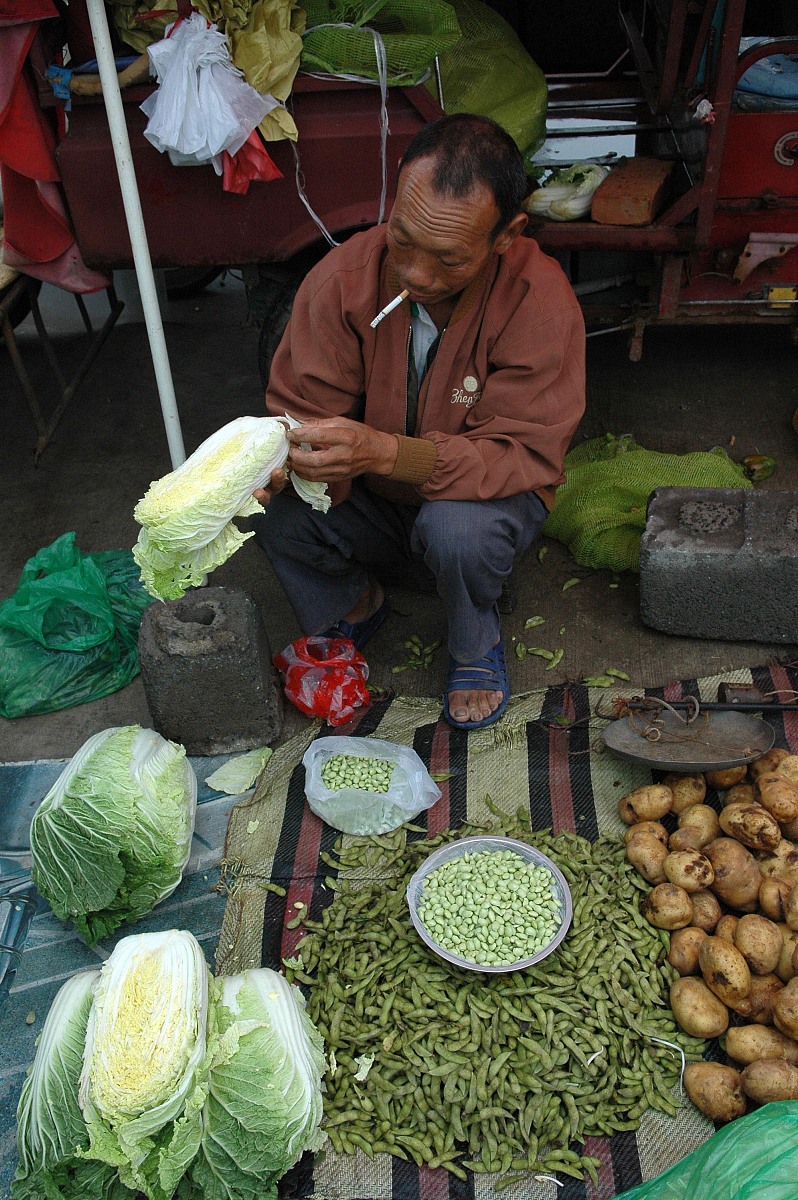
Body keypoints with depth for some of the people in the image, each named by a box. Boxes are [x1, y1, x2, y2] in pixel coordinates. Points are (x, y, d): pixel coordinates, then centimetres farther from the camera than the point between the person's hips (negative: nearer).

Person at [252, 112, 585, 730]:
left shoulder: (541, 300, -26)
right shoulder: (343, 277, -19)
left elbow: (526, 454, -29)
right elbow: (302, 407, -14)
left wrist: (386, 451, -45)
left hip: (485, 494, -2)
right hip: (371, 498, 3)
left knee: (457, 530, -36)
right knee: (278, 511, -25)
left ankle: (476, 641, 1)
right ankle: (356, 603, 9)